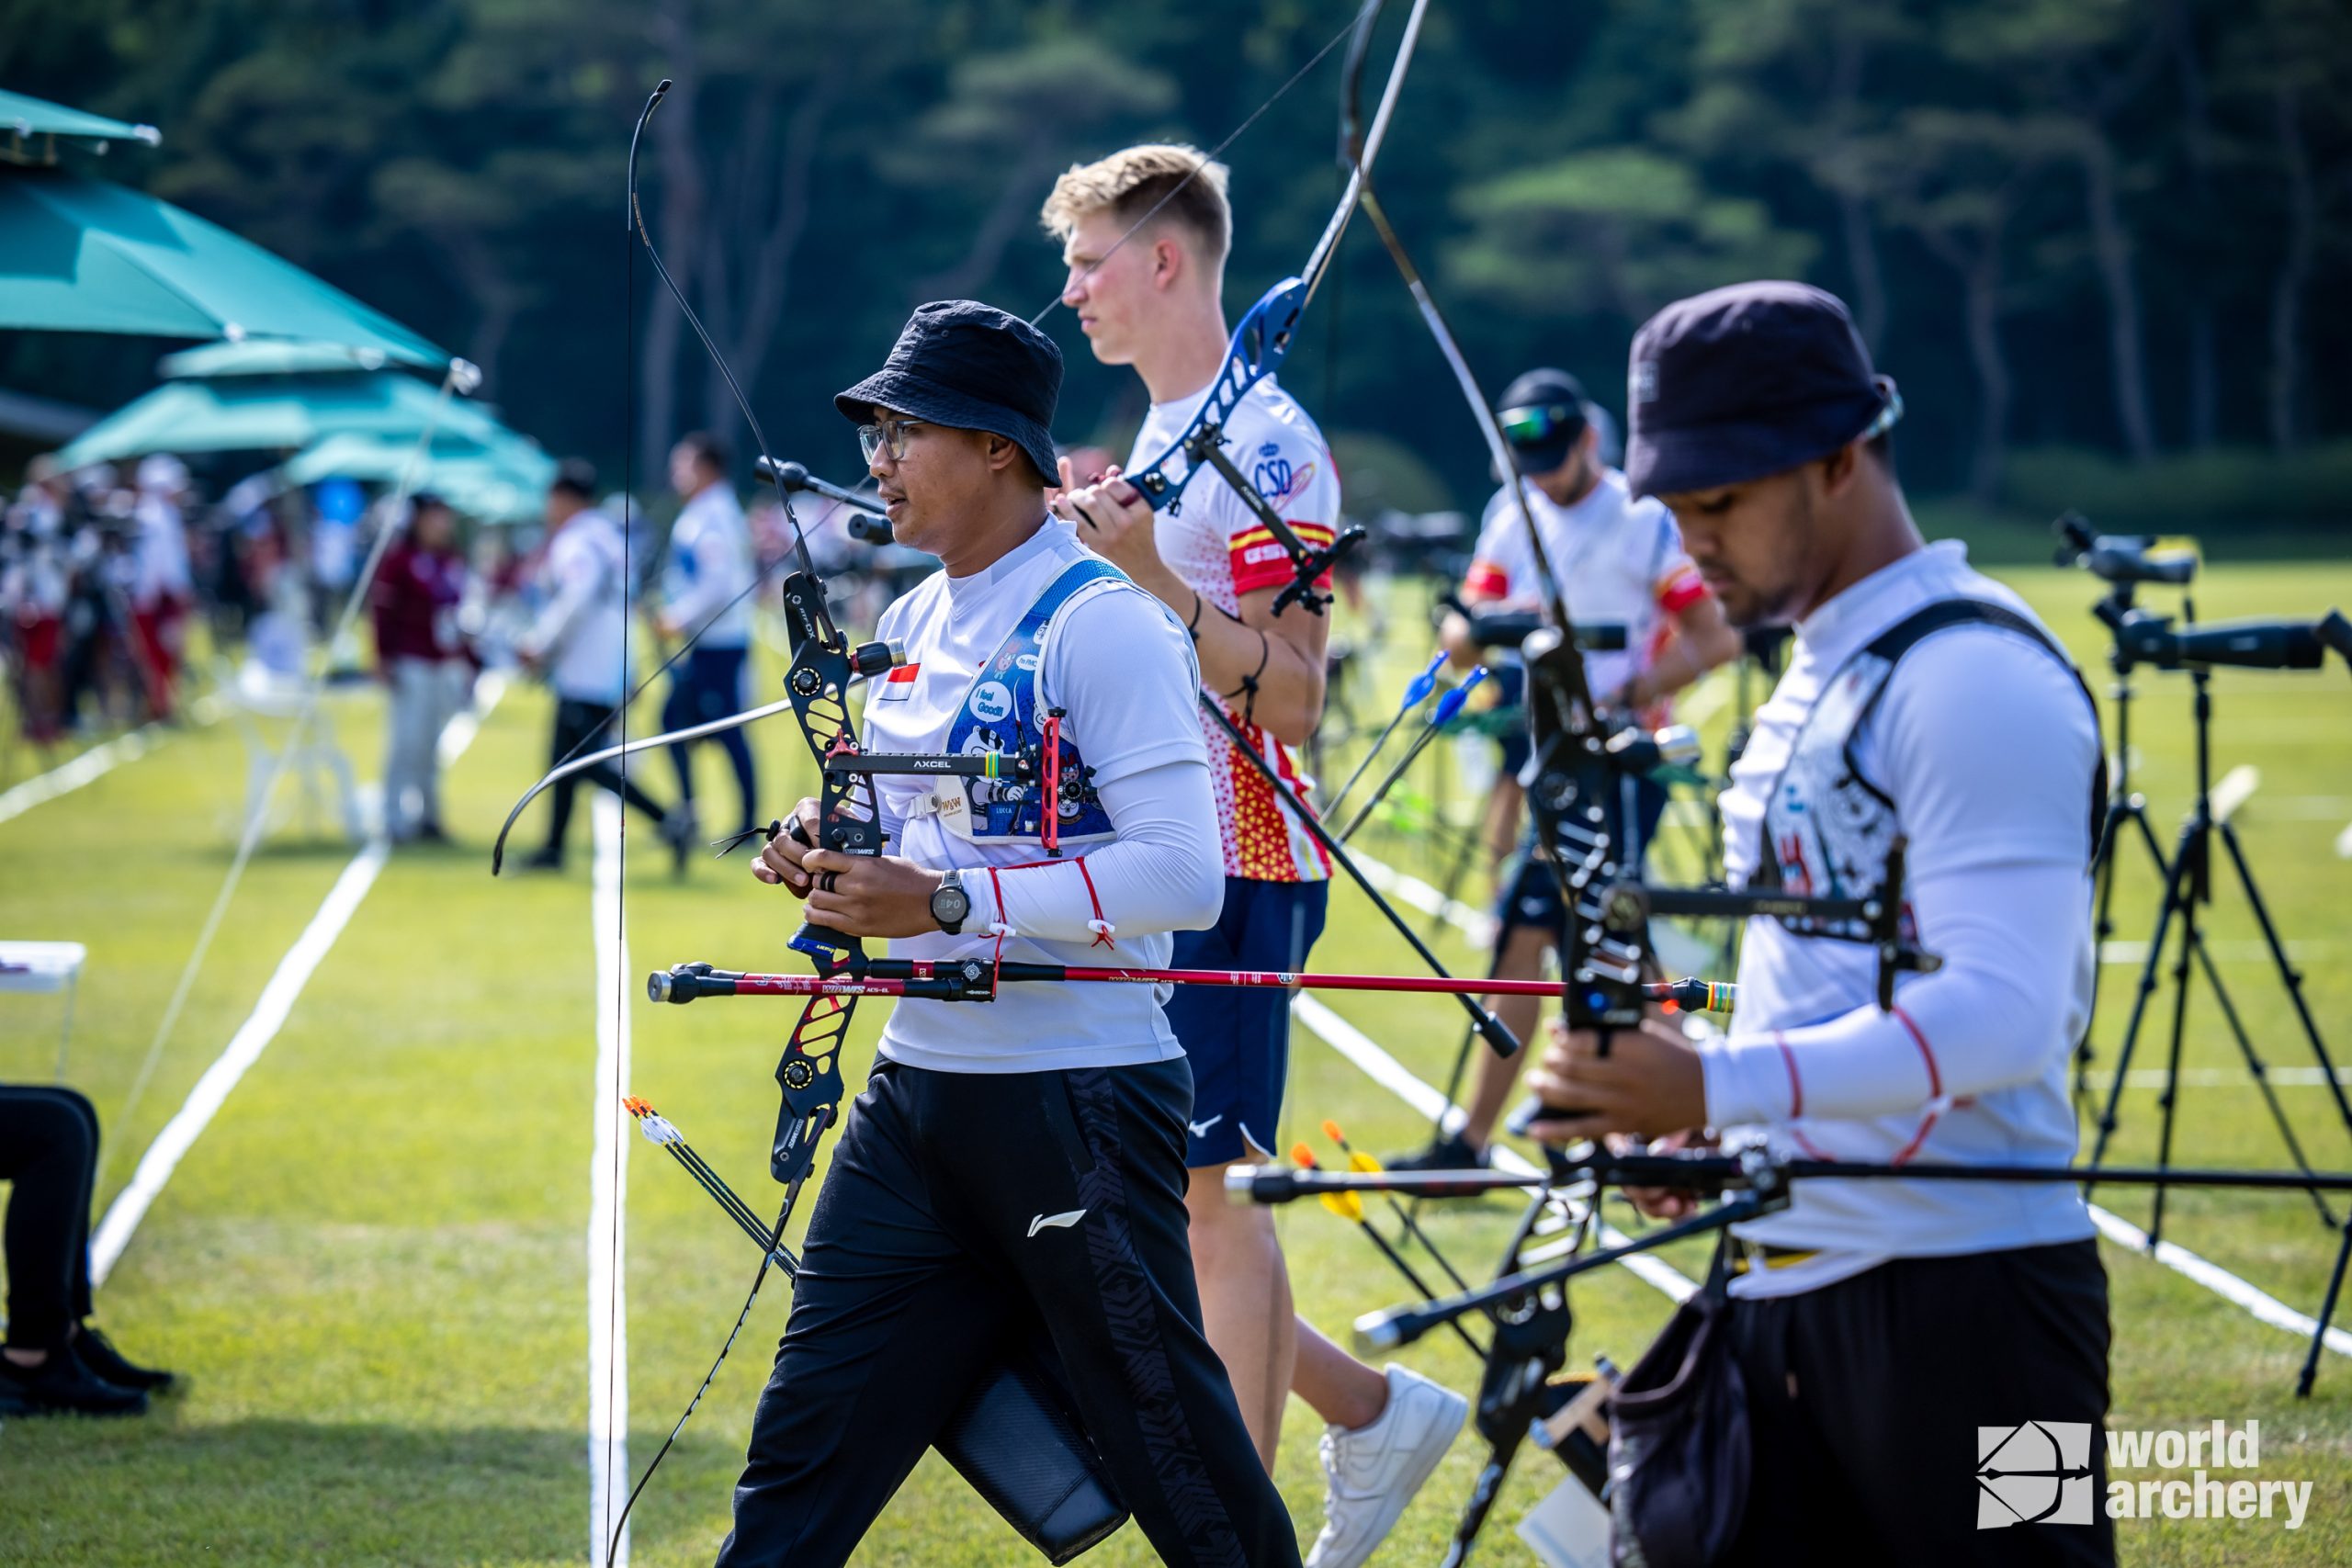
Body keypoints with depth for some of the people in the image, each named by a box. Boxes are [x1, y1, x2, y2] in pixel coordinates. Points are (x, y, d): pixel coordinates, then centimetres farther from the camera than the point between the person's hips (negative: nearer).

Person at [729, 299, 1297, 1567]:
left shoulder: (1102, 624, -13)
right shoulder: (911, 625, 13)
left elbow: (1181, 877, -21)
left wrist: (944, 902, -22)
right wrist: (830, 856, 2)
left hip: (1079, 1104, -8)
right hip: (916, 1096, 8)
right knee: (802, 1458, 6)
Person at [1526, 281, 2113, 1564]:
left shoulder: (1974, 677, -14)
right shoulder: (1814, 674, 17)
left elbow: (2003, 1014, -24)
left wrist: (1718, 1086, -30)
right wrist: (1722, 1133, 11)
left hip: (1959, 1304, -9)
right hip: (1785, 1286, 9)